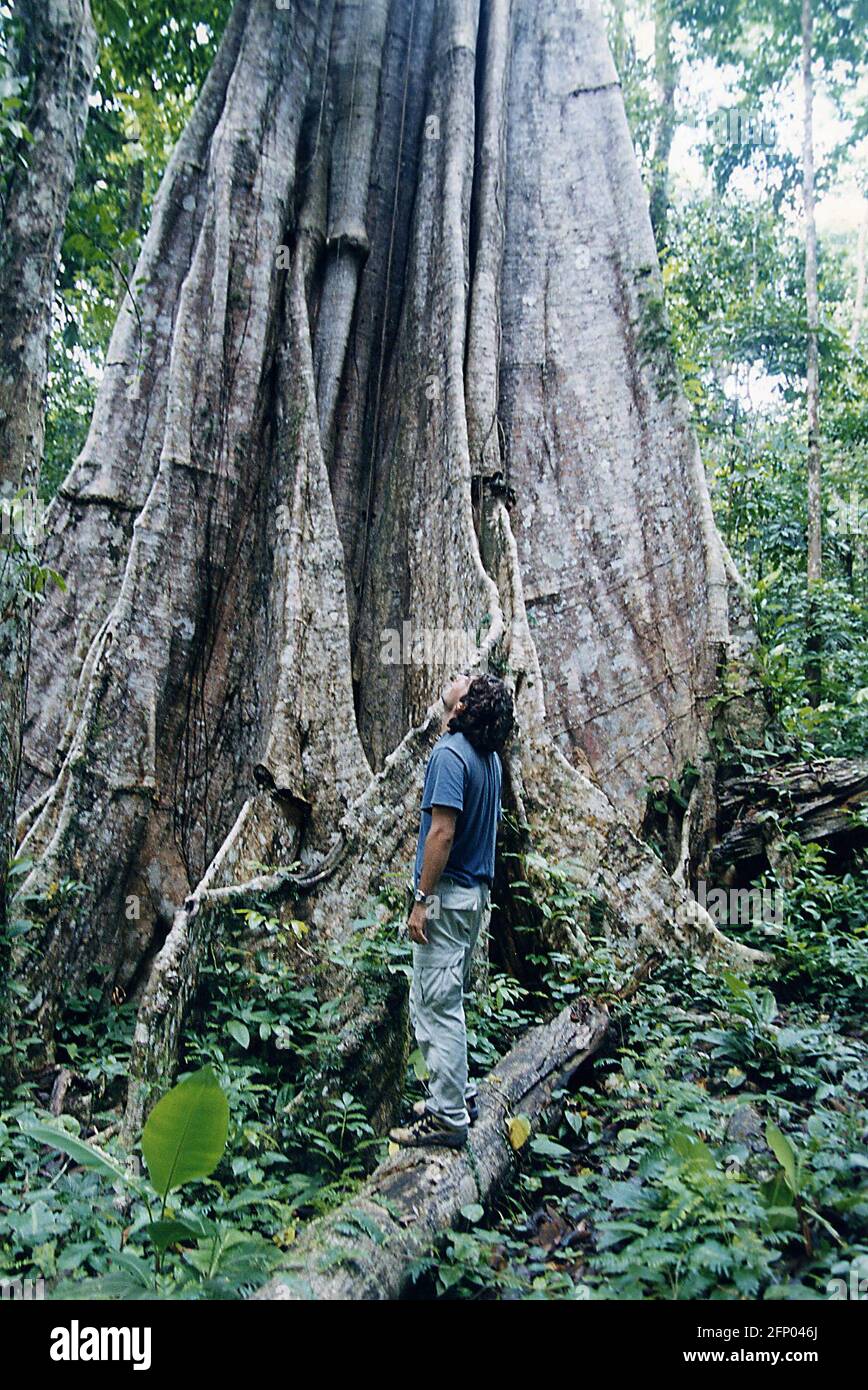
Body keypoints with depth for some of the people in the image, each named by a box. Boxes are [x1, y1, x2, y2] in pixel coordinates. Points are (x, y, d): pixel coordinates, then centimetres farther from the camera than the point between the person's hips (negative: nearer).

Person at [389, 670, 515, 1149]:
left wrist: (422, 899, -20)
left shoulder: (449, 754, -18)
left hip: (448, 894, -10)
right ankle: (458, 1092, 31)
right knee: (446, 1000, 20)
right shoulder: (488, 756, 9)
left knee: (436, 1005, -1)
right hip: (476, 894, 10)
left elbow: (442, 831, -23)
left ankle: (448, 1117, 7)